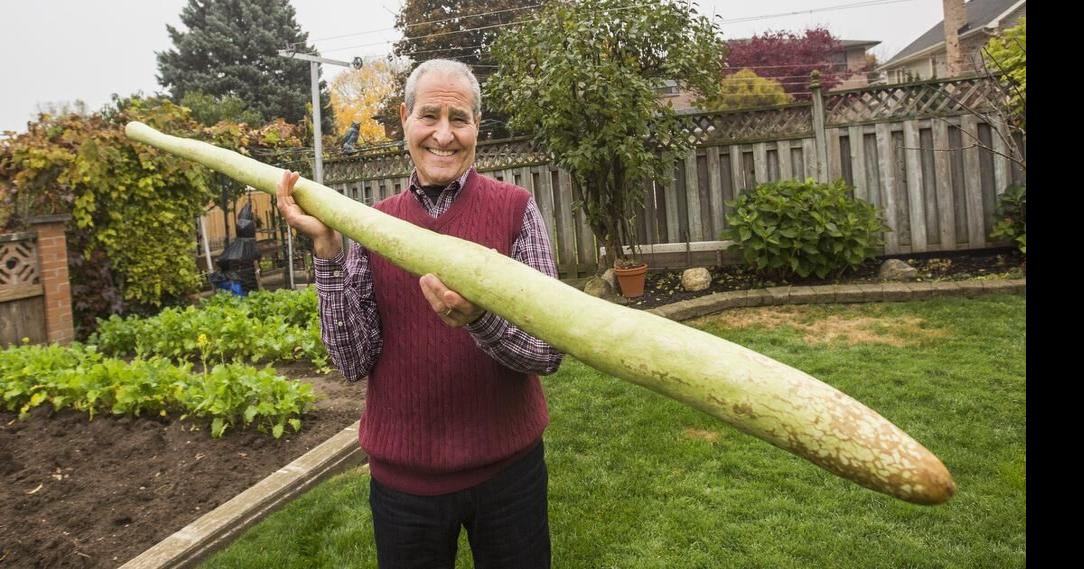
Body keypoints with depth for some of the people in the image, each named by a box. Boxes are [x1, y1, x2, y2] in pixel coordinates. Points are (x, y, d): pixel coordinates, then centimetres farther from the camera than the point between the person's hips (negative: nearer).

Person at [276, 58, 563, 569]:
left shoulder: (515, 210, -7)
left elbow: (550, 351, -13)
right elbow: (355, 361, -7)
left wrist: (479, 319, -32)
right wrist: (327, 249, -17)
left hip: (507, 466, -1)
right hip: (402, 473, 2)